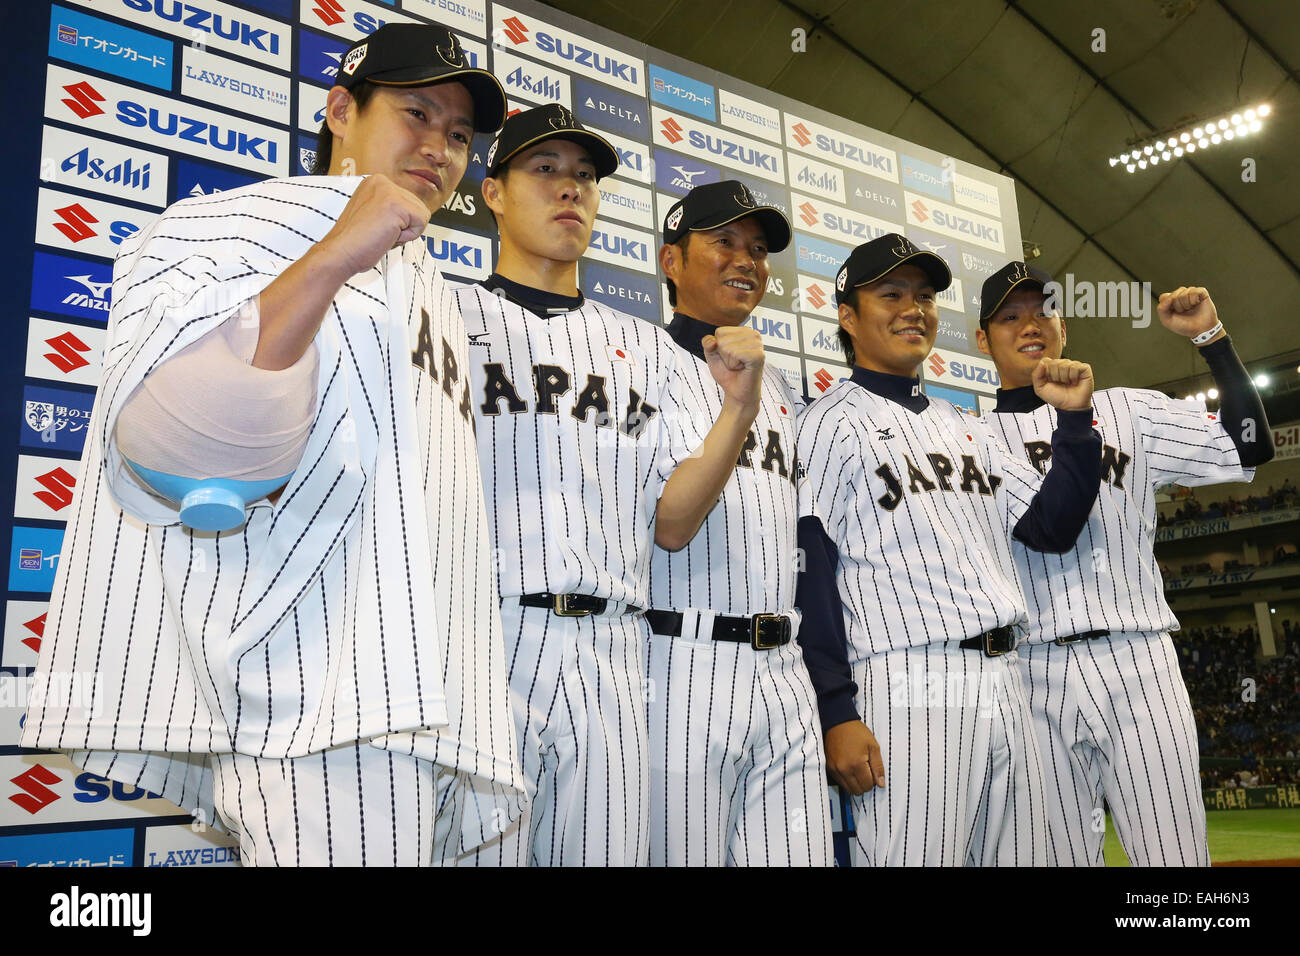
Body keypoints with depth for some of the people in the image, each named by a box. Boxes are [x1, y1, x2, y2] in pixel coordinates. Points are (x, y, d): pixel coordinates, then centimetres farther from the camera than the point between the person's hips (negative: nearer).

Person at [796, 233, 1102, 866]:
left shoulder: (965, 427, 20)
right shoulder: (830, 422, -2)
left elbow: (1051, 530, 16)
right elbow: (807, 574, -11)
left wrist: (1075, 420, 4)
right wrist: (837, 712, -18)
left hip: (1005, 686, 8)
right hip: (908, 690, -7)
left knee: (1022, 858, 13)